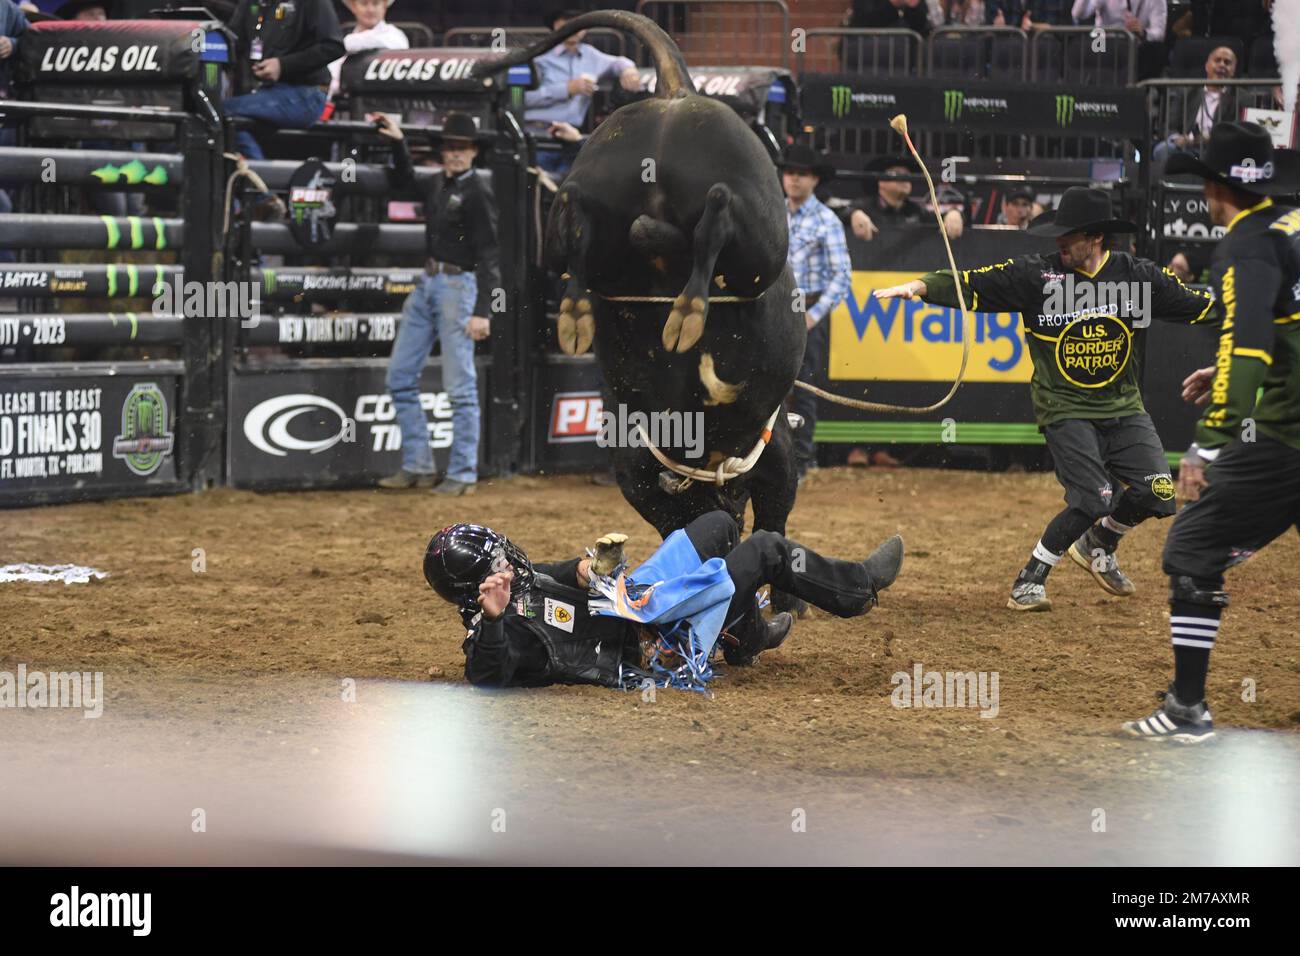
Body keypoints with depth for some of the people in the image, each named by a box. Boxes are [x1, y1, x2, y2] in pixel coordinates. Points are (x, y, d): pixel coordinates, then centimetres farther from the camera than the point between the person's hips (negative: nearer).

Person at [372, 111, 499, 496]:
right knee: (400, 377, 9)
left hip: (458, 285, -9)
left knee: (460, 386, -6)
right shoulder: (437, 184, 11)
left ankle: (463, 474, 0)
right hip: (427, 284, 9)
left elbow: (488, 256, -16)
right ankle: (418, 467, 15)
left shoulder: (477, 194, -12)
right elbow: (405, 182, 36)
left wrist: (482, 312, -22)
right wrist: (398, 142, 24)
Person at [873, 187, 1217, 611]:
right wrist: (920, 286, -26)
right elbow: (970, 285, -12)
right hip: (1065, 410, -3)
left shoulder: (1138, 275, -1)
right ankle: (1030, 580, 1)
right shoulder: (1035, 274, -8)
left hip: (1123, 407, 4)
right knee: (1093, 499, -18)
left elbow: (1198, 306, 6)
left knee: (1155, 495, -8)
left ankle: (1098, 546, 24)